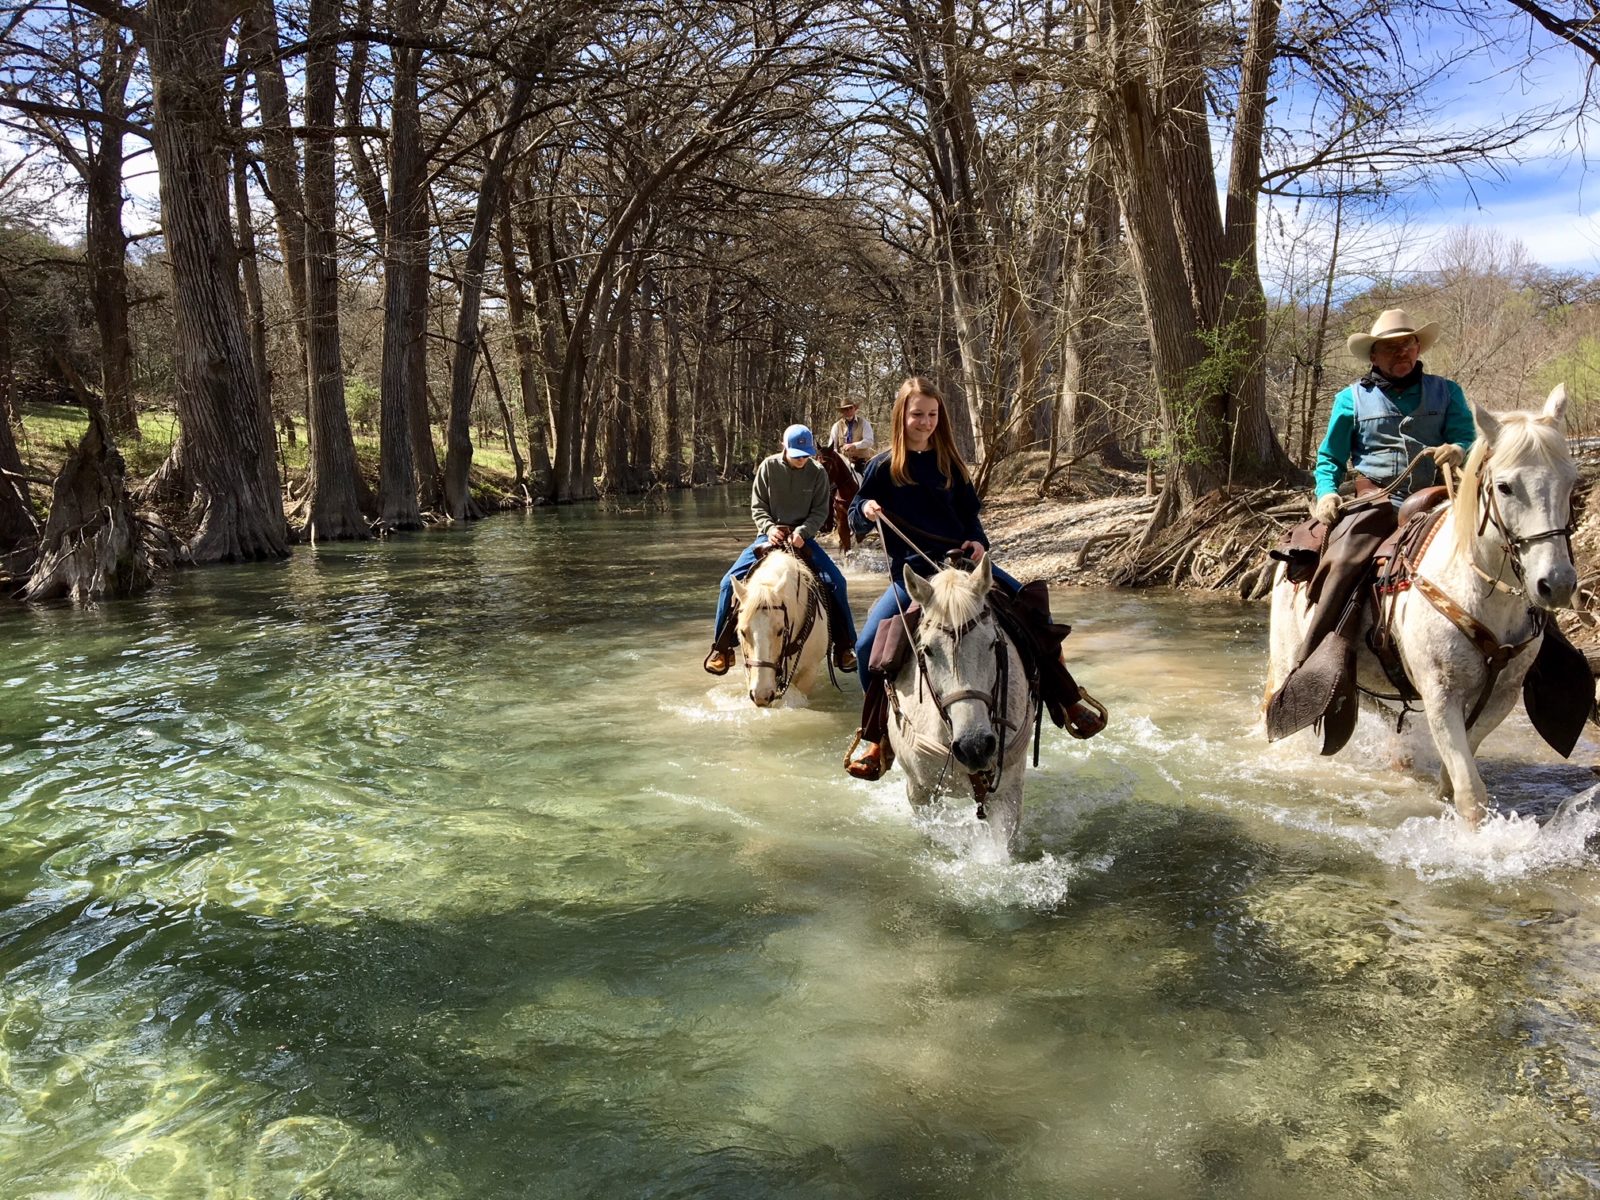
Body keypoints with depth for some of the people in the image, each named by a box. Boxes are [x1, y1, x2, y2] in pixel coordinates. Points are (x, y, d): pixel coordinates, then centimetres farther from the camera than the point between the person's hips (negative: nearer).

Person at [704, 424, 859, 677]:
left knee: (836, 582, -18)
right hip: (770, 535, 0)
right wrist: (769, 527, -19)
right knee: (730, 581, -15)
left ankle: (844, 646, -2)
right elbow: (757, 507, 0)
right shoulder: (768, 467, -4)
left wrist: (802, 531, -20)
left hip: (802, 538, 0)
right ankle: (722, 647, 0)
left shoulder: (818, 472, -2)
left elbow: (820, 511, -2)